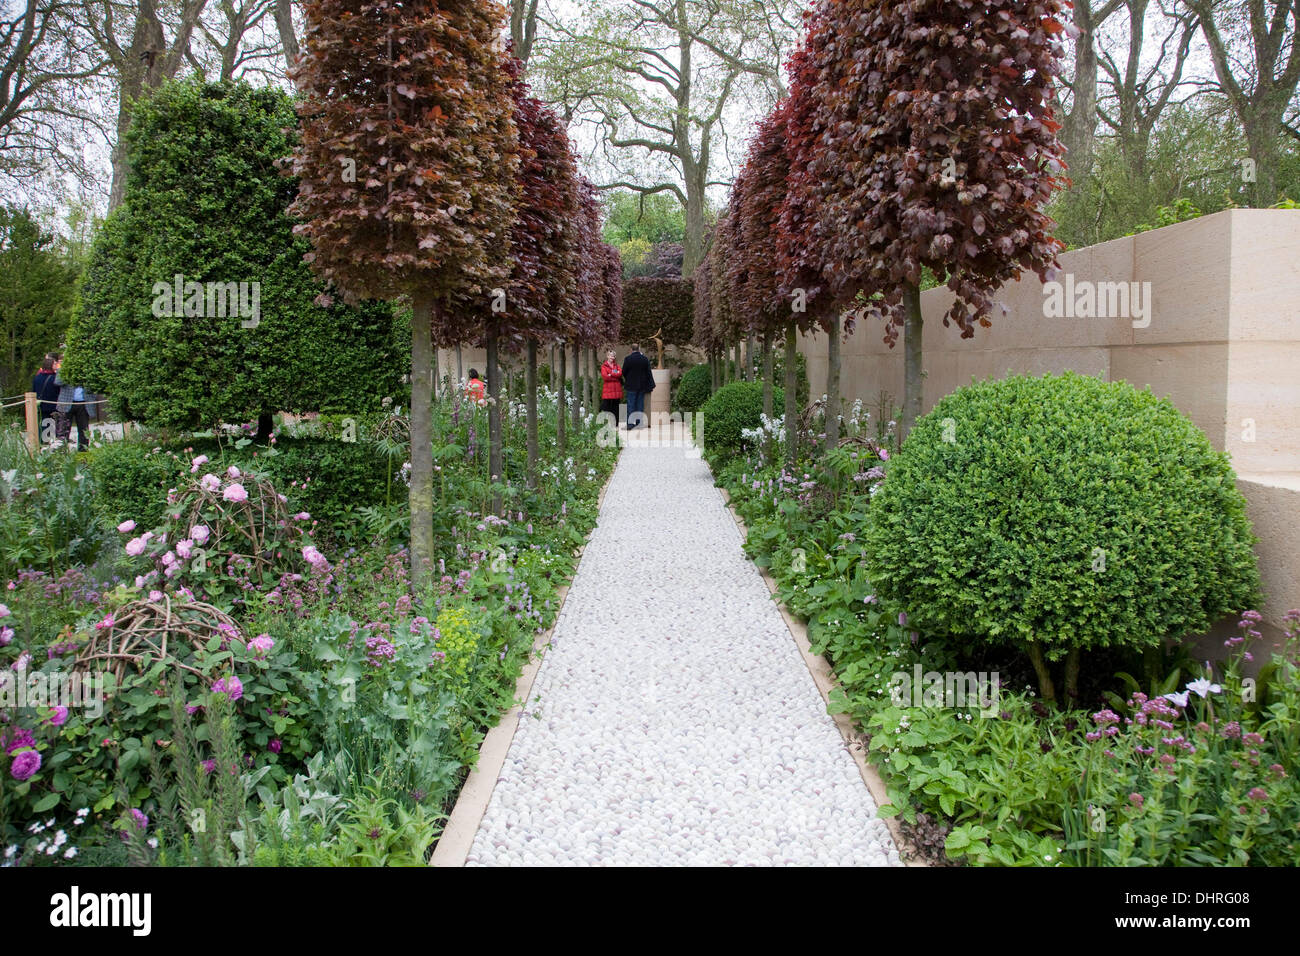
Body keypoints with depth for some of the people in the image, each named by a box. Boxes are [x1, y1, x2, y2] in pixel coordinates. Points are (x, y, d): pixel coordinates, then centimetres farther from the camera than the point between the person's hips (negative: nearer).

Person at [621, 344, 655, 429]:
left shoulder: (628, 359, -10)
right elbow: (649, 373, 3)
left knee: (631, 404, 0)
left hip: (631, 385, -3)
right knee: (640, 404, 9)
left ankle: (630, 423, -5)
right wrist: (650, 386, 9)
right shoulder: (645, 359, 0)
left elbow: (624, 372, -4)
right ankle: (639, 422, 10)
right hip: (642, 386, 3)